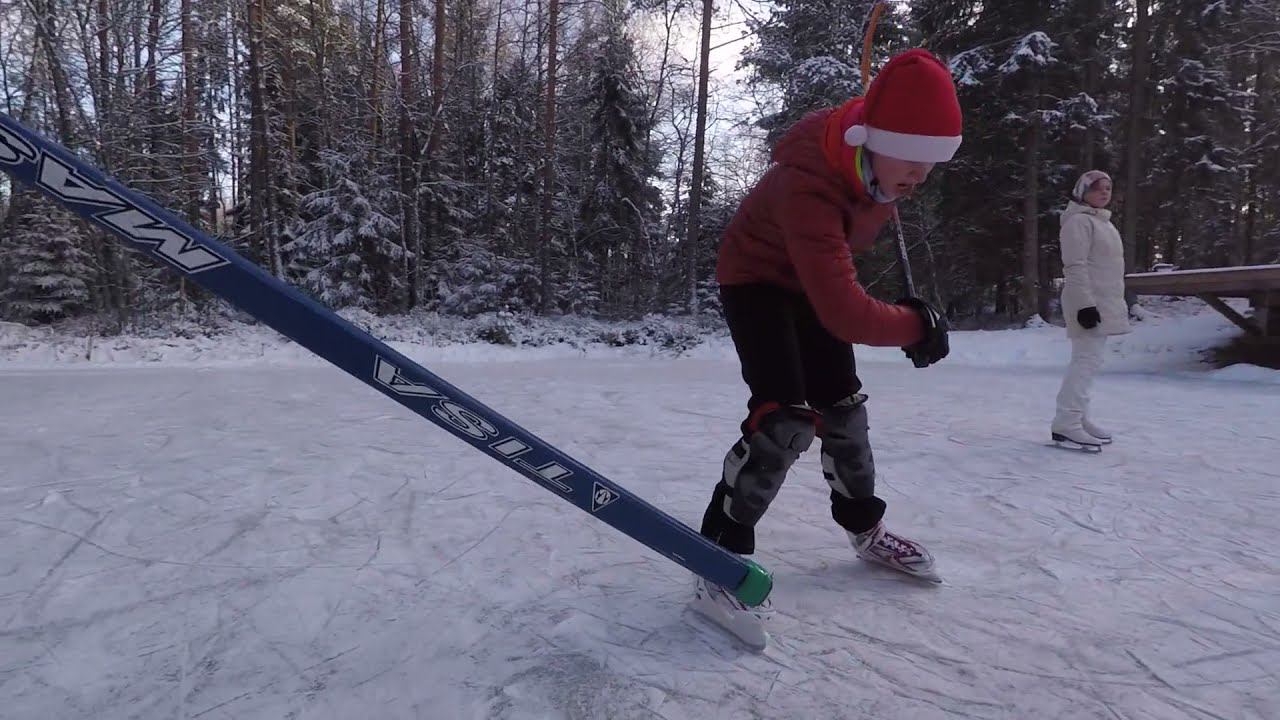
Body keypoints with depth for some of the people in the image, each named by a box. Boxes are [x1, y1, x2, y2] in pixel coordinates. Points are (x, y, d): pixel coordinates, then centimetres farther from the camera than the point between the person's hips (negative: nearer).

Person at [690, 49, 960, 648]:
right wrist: (917, 325, -30)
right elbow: (845, 314, -45)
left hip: (814, 278, 7)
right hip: (756, 277, -7)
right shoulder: (807, 184, -41)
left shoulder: (883, 151, -17)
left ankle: (866, 528, 33)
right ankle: (721, 558, -11)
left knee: (842, 407, 12)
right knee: (784, 419, -23)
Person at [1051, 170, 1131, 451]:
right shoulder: (1079, 221, -10)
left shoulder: (1103, 222, 22)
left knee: (1089, 361, 11)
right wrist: (1085, 303, -25)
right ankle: (1066, 423, -16)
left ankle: (1078, 417, 17)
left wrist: (1116, 303, 25)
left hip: (1104, 304, 10)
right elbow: (1076, 266, -19)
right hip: (1089, 303, -10)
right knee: (1087, 360, -15)